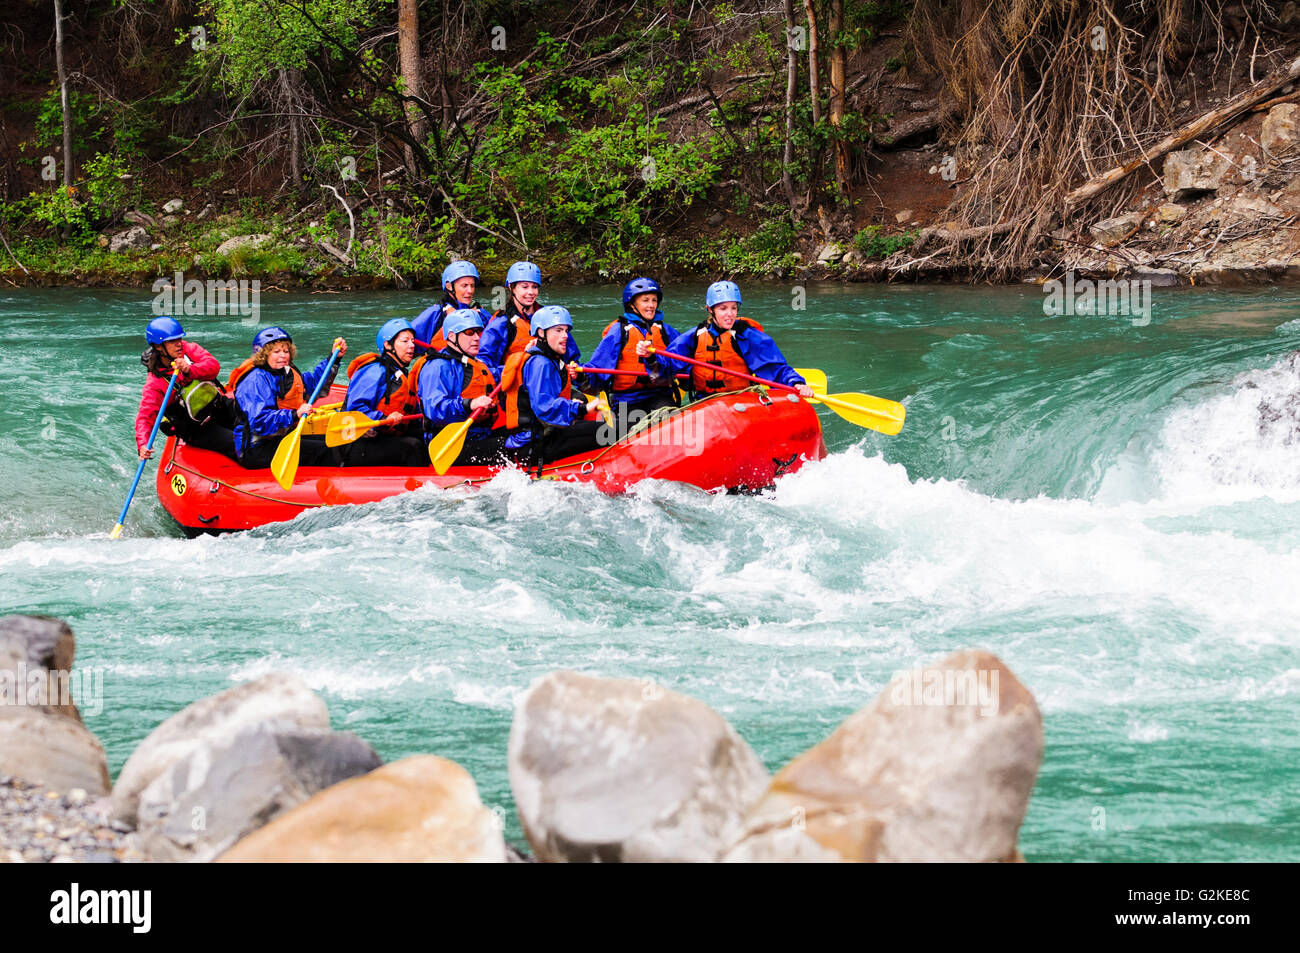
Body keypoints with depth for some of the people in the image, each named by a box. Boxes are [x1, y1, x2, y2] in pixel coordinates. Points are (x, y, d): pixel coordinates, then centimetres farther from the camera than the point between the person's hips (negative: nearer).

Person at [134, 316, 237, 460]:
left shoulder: (189, 349, -5)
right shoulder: (154, 384, -17)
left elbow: (213, 366, -20)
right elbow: (145, 415, -22)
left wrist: (190, 370, -41)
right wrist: (143, 445, -41)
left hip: (221, 409, 5)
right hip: (198, 430, -5)